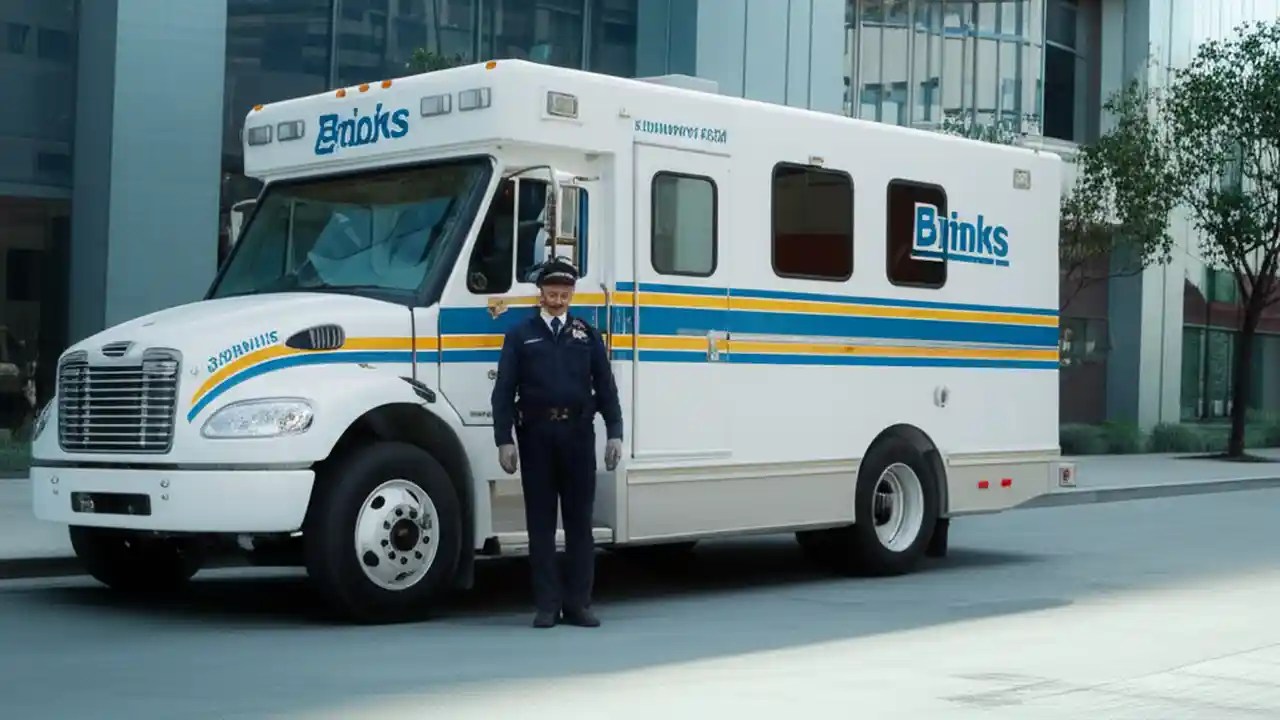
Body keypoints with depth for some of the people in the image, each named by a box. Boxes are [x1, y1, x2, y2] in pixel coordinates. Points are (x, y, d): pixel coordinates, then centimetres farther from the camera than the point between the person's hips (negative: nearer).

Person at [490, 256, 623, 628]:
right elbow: (504, 390, 2)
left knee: (579, 520, 3)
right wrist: (504, 439, -6)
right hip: (536, 433, -1)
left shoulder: (587, 335, 12)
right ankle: (547, 605, 7)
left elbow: (605, 386, 9)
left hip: (577, 432, 1)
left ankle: (578, 603, 9)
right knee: (541, 522, 2)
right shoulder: (521, 335, 7)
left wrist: (614, 433, 0)